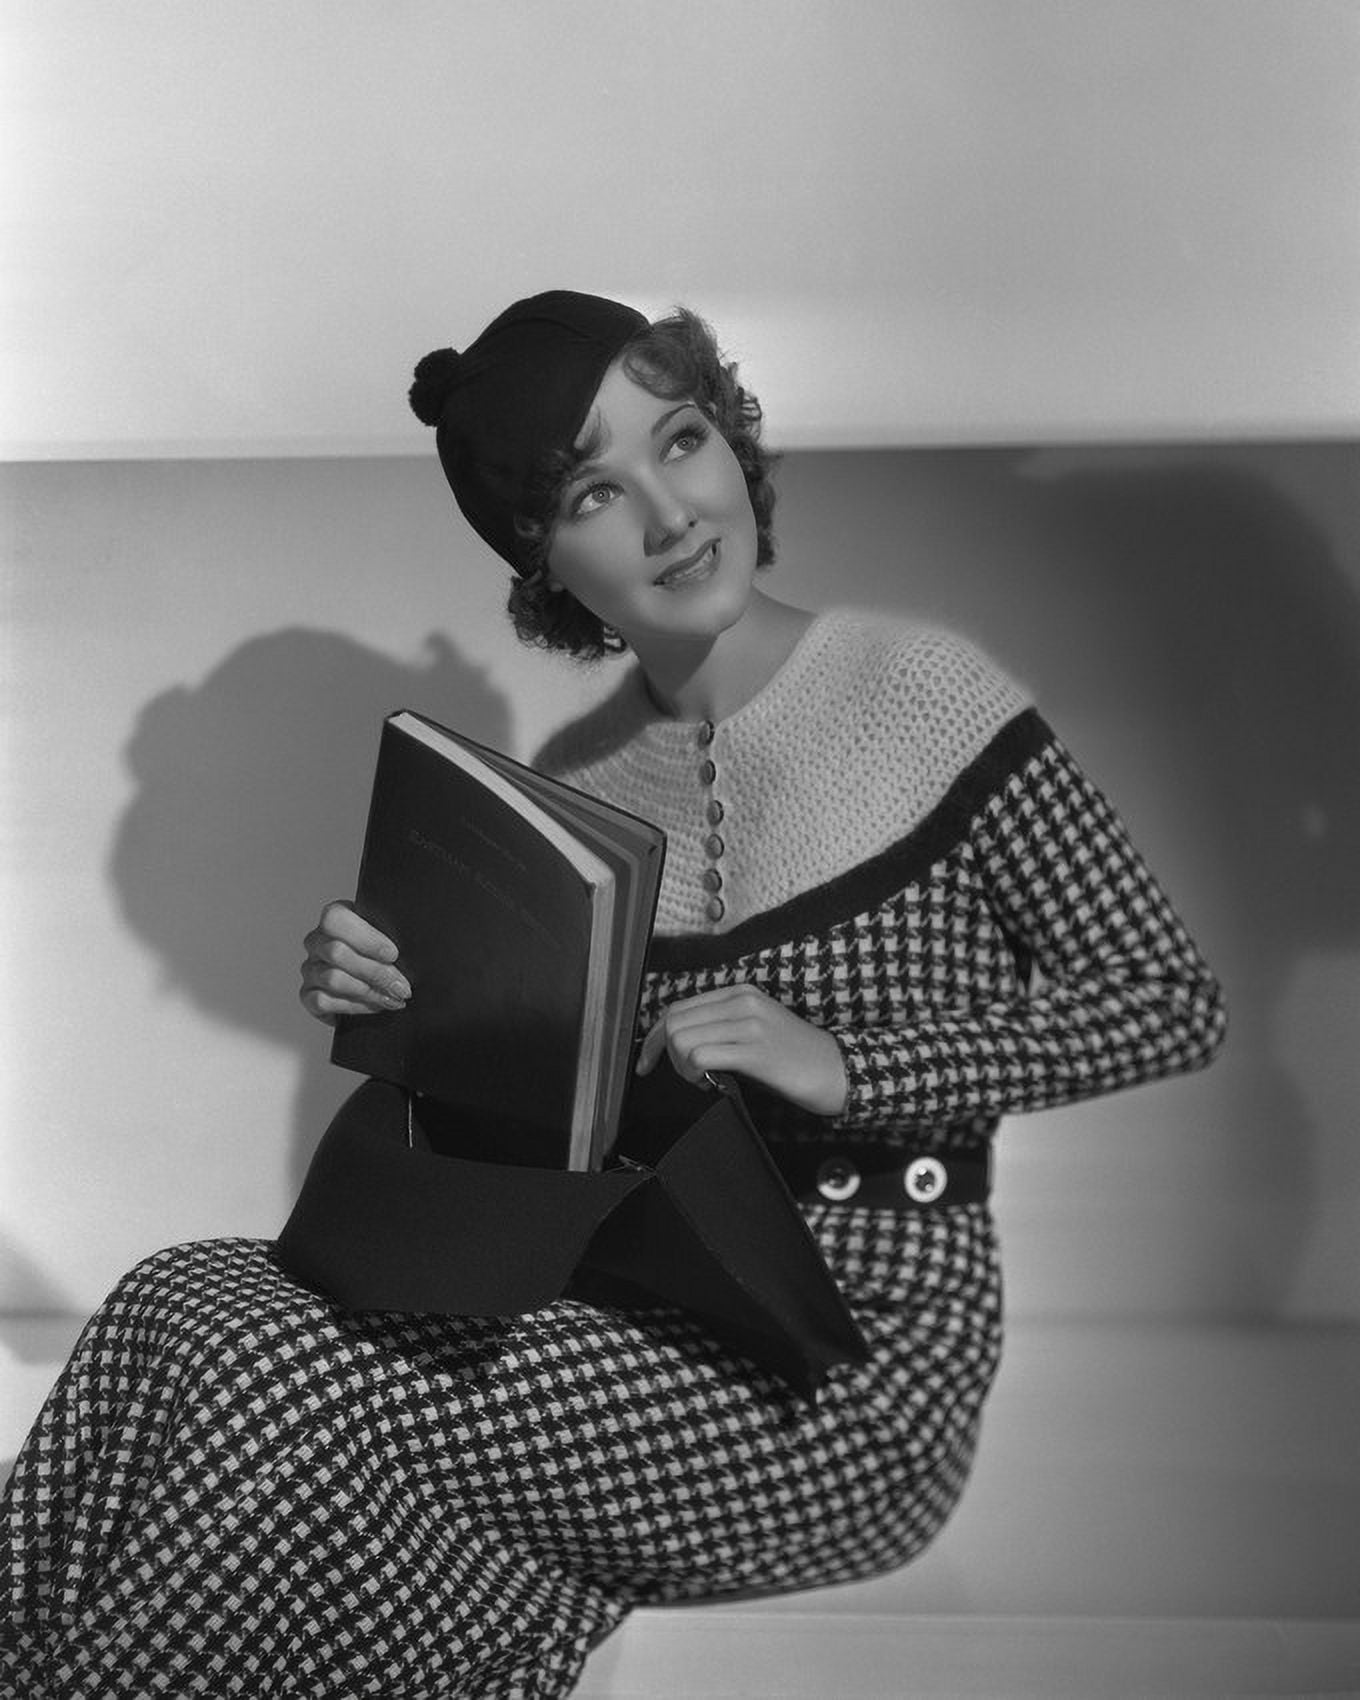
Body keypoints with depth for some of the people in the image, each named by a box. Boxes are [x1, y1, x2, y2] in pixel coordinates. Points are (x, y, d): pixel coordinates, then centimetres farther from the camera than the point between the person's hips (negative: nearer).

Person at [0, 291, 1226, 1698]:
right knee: (179, 1301, -17)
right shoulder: (568, 783, 8)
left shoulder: (921, 692, -8)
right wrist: (388, 1008, -8)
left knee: (284, 1387, -21)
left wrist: (841, 1063, -19)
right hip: (635, 1301, 5)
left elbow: (1173, 1002, -8)